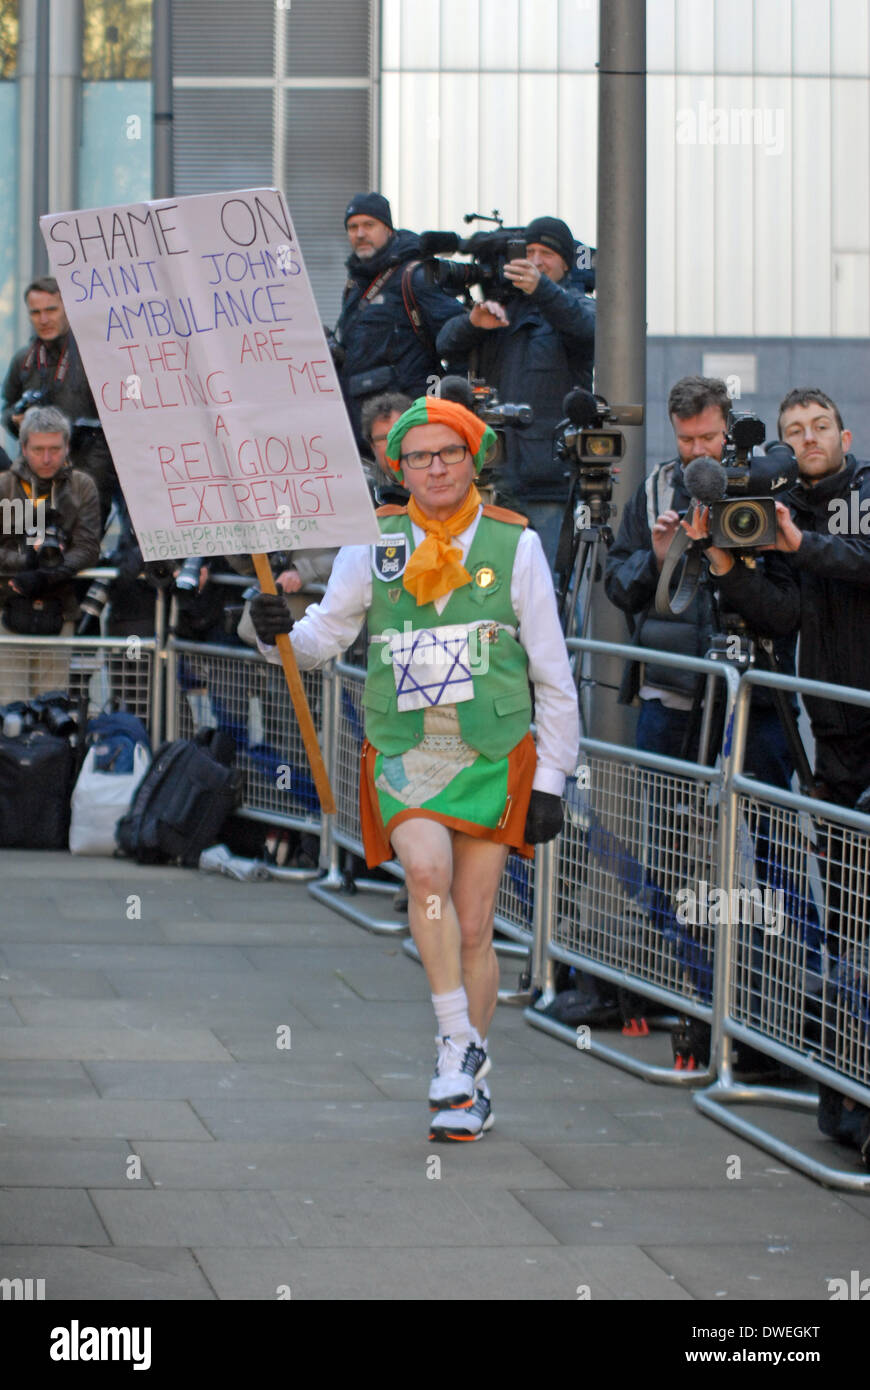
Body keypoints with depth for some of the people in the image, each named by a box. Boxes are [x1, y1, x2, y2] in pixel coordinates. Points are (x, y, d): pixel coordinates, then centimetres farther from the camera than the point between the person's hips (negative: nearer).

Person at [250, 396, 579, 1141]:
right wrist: (281, 633, -13)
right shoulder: (373, 545, 5)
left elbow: (552, 674, 6)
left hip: (491, 755, 0)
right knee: (428, 868, -28)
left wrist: (551, 781, 3)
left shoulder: (514, 544, 2)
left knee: (473, 926, 2)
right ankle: (458, 1045, -18)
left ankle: (470, 1087, 18)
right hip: (403, 752, 0)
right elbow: (326, 634, 10)